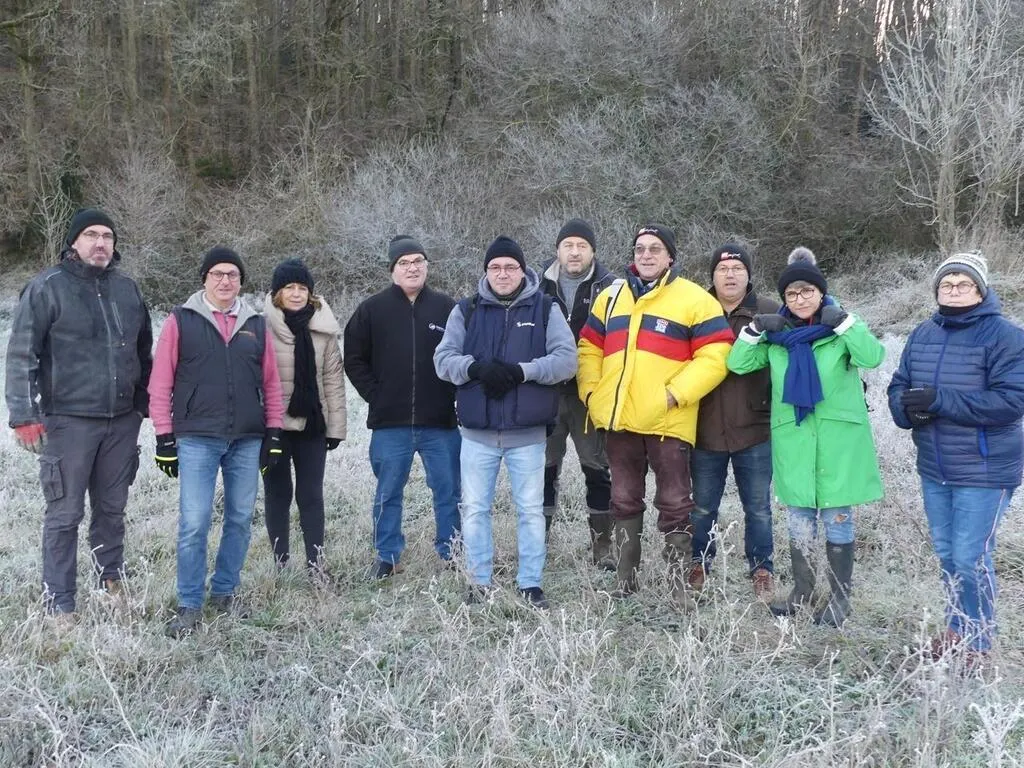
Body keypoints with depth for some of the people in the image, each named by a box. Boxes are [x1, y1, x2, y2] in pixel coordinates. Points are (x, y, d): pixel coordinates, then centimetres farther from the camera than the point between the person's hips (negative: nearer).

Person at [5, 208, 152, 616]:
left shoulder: (127, 288, 10)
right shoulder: (47, 288, -6)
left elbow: (144, 352, 18)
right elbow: (21, 355, -7)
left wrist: (145, 403, 18)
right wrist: (25, 415, -12)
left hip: (122, 421, 5)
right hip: (68, 421, -5)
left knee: (112, 508, 15)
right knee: (65, 513, 0)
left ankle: (112, 581, 30)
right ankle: (59, 604, 9)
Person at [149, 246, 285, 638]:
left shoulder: (256, 325, 10)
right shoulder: (181, 321, 1)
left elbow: (271, 384, 12)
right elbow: (160, 383, 0)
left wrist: (274, 433, 6)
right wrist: (164, 437, -5)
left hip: (248, 440, 4)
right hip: (197, 440, -3)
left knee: (240, 519, 9)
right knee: (194, 523, -6)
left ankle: (224, 592, 24)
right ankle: (189, 605, 5)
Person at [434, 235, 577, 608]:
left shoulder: (546, 309, 3)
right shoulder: (466, 311, 7)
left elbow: (566, 360, -7)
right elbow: (443, 359, -1)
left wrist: (521, 372, -20)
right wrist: (475, 369, -21)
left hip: (528, 433, -1)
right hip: (477, 433, 2)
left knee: (531, 510, 6)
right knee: (475, 508, 7)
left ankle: (531, 583, 18)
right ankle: (479, 584, 19)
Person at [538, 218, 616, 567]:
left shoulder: (608, 287, -2)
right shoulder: (539, 285, 4)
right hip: (546, 392, 2)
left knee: (598, 469, 5)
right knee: (544, 468, 10)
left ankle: (602, 544, 17)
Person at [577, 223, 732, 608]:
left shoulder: (694, 299, -2)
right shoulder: (611, 296, 13)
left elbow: (714, 355, -9)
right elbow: (589, 348, 18)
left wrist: (677, 392, -16)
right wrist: (591, 390, 3)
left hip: (668, 421, -5)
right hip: (618, 419, 5)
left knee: (674, 503, 2)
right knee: (624, 499, 14)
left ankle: (678, 581, 11)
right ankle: (625, 577, 25)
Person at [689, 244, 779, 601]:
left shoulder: (770, 313, -2)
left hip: (755, 429, -1)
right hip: (705, 431, 1)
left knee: (758, 508, 10)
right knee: (702, 507, 14)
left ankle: (762, 570, 24)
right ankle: (698, 565, 29)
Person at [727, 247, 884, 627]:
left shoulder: (841, 326, -1)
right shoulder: (776, 332, 7)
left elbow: (873, 356, -17)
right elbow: (738, 364, 2)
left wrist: (844, 321, -23)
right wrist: (755, 328, -9)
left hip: (839, 437, -3)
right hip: (792, 437, 3)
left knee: (837, 519, 5)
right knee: (800, 520, 12)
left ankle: (840, 597, 18)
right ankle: (801, 589, 27)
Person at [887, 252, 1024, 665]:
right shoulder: (922, 334, 6)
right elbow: (898, 387, 8)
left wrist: (941, 400, -26)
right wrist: (908, 408, -16)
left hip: (984, 471, -6)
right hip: (934, 469, 6)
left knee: (970, 558, -3)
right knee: (946, 554, 16)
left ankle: (978, 643, 15)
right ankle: (957, 628, 35)